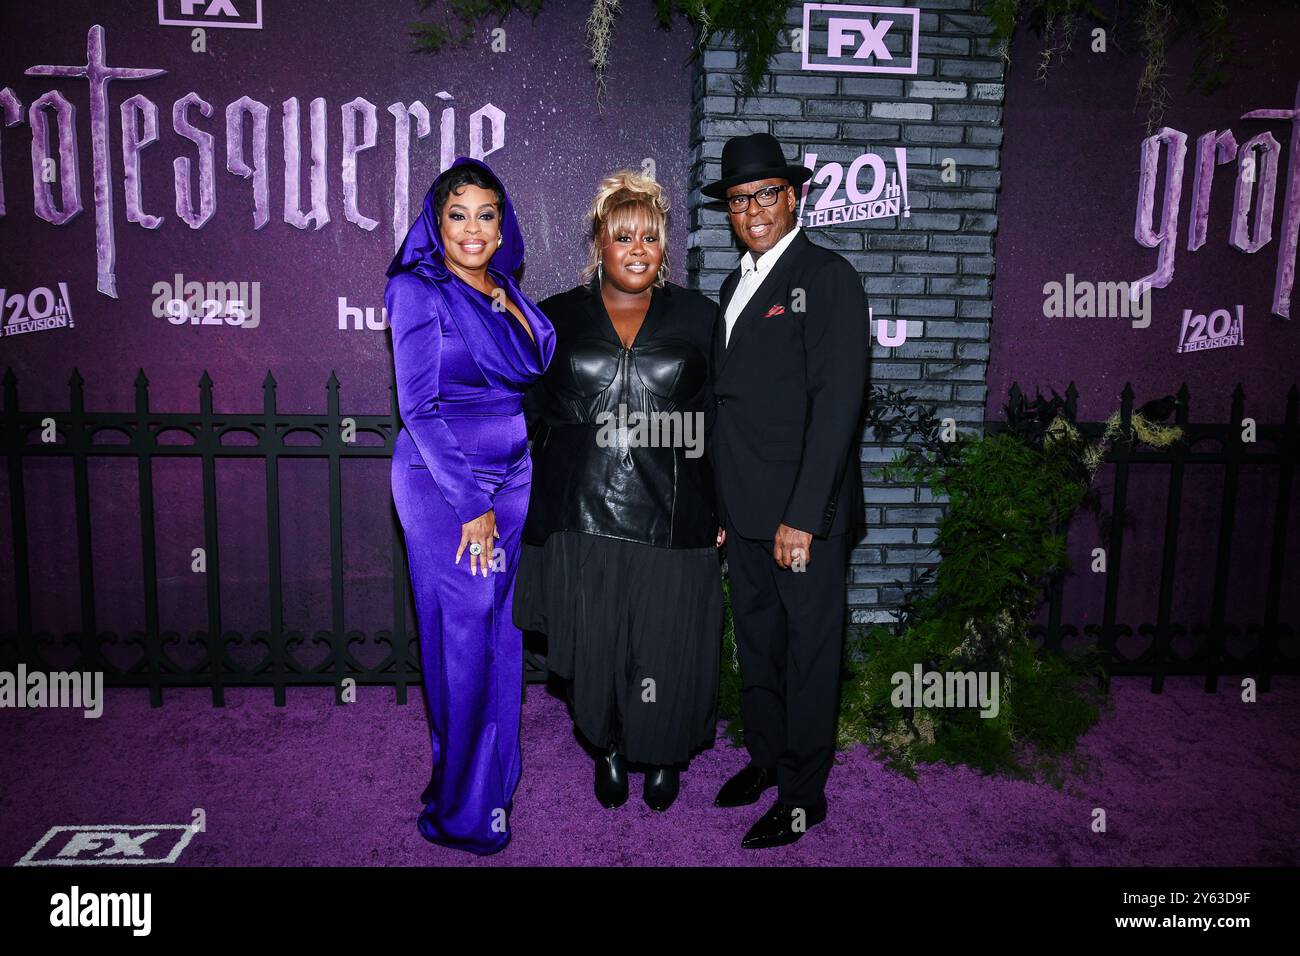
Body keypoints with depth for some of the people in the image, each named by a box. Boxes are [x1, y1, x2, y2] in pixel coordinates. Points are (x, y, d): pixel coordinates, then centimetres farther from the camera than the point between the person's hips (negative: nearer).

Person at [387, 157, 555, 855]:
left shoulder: (506, 293, 12)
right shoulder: (420, 291, -8)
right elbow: (420, 408, -14)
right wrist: (473, 504, -15)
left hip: (511, 482, 6)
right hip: (444, 487, -6)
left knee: (500, 632, 13)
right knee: (463, 640, 0)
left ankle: (495, 771, 32)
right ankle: (463, 810, 17)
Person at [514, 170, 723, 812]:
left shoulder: (698, 318, 5)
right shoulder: (556, 319, 6)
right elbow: (539, 420, 10)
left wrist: (721, 507, 1)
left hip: (670, 519, 0)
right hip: (581, 518, 1)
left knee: (666, 652, 6)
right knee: (593, 650, 10)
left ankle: (664, 756, 34)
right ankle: (608, 751, 37)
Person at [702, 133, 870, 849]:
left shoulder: (828, 277, -9)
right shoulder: (734, 286, 16)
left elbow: (836, 401, -17)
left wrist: (801, 516, -20)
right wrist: (719, 504, 12)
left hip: (805, 513, -7)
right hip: (744, 510, 7)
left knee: (808, 652, 6)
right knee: (755, 643, 18)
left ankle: (804, 794, 21)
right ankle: (766, 756, 37)